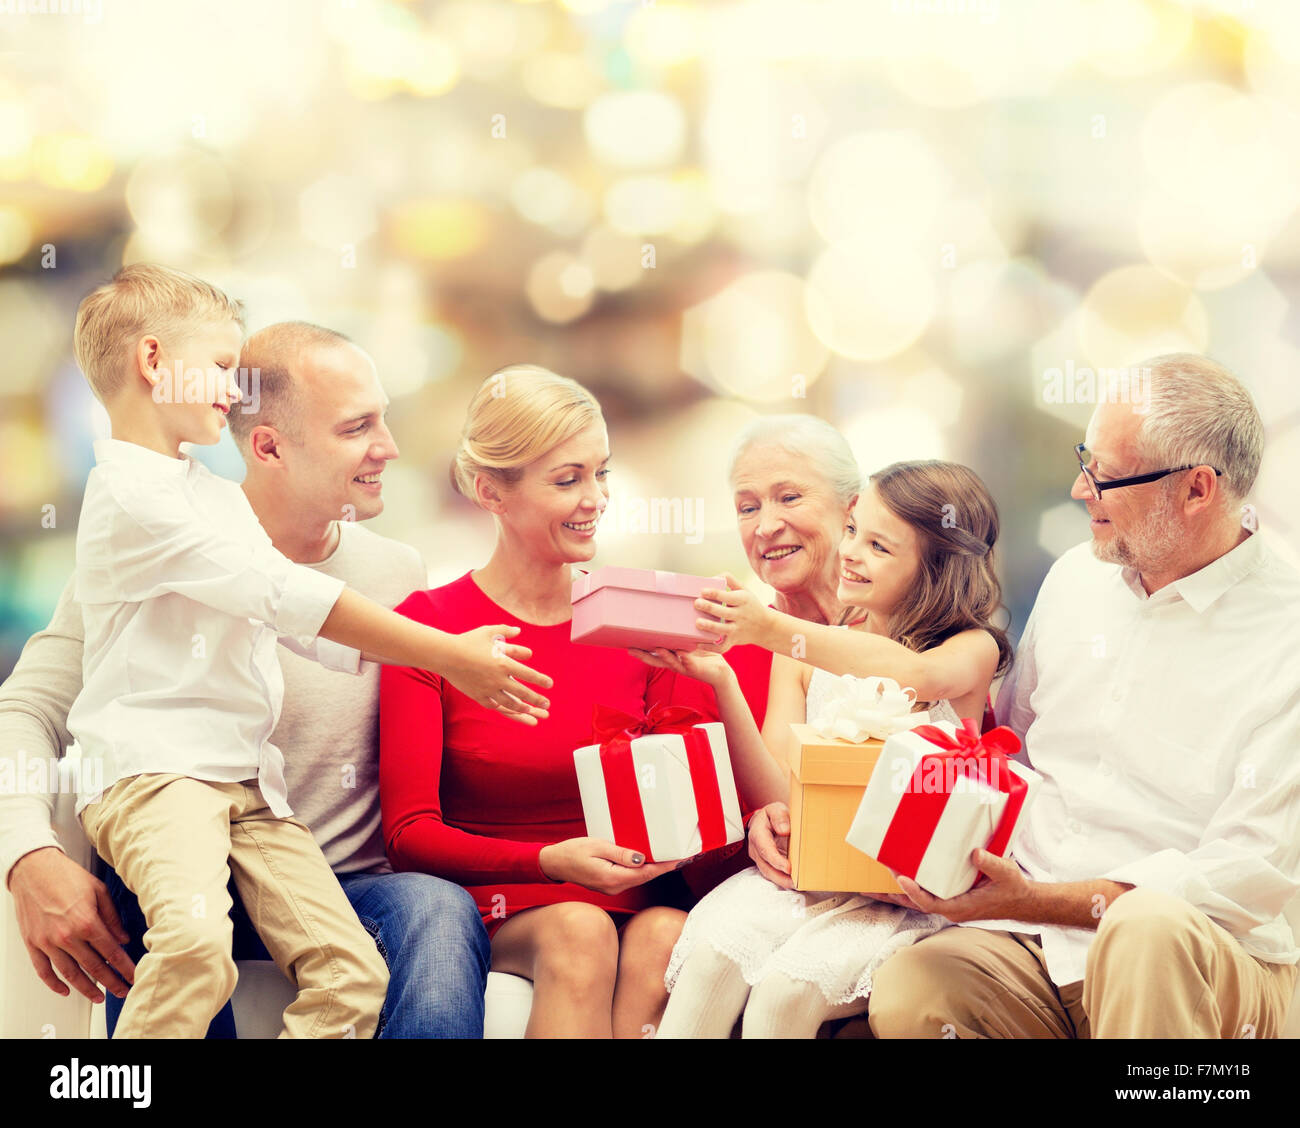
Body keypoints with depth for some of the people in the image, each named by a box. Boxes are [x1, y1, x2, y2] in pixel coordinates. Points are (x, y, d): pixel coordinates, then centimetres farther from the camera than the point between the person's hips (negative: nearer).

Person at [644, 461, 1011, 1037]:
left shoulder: (974, 648, 2)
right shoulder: (804, 655, 13)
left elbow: (919, 675, -25)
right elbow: (779, 800, 1)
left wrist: (770, 628, -32)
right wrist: (722, 681, -13)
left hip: (904, 897, -3)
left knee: (788, 986, -29)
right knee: (711, 955, -28)